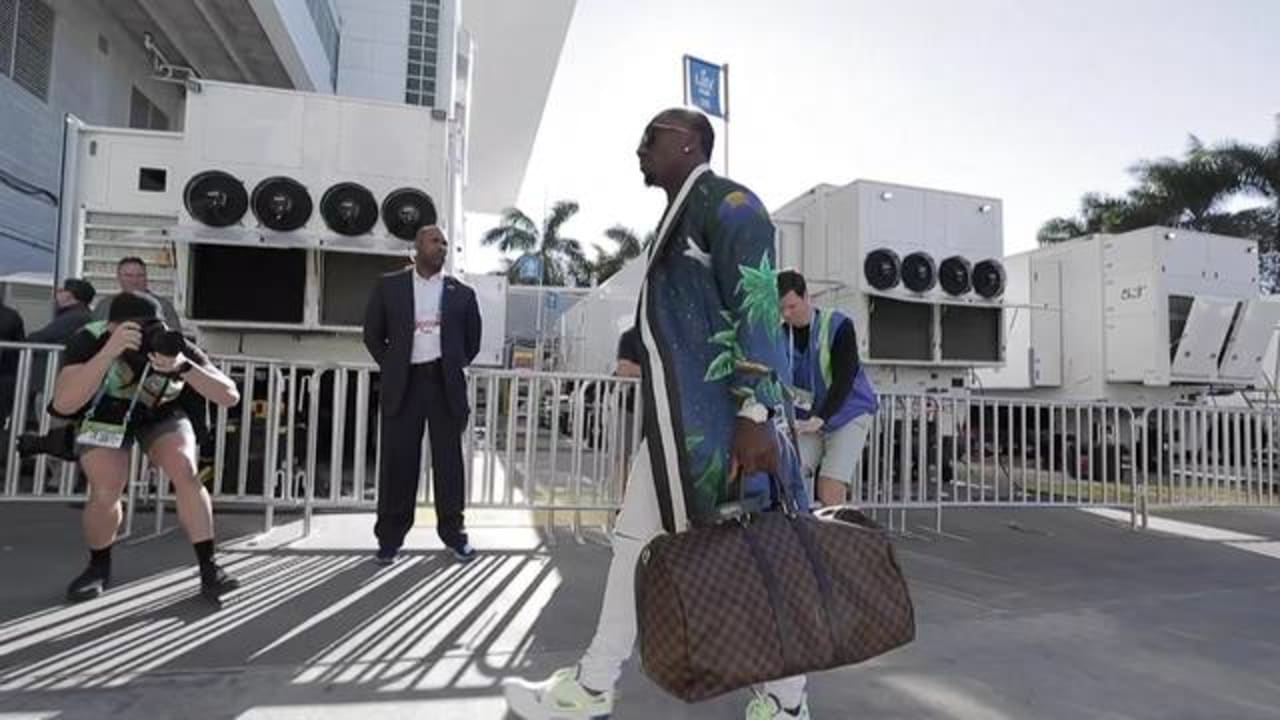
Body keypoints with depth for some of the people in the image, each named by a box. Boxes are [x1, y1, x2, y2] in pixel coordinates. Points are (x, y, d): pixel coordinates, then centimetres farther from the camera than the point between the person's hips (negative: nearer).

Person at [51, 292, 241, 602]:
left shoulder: (175, 346, -31)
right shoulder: (90, 340, -32)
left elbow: (230, 397, -35)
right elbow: (63, 404, -45)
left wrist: (184, 367, -51)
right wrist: (109, 352, -54)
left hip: (161, 414, 1)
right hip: (104, 414, 0)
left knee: (185, 471, -23)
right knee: (105, 493, -18)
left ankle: (209, 569, -16)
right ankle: (98, 567, 13)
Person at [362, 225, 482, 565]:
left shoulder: (461, 292, 7)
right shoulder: (389, 285, 5)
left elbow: (473, 338, 15)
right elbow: (372, 333, 11)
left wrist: (456, 367, 8)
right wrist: (391, 366, 4)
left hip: (445, 383, 1)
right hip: (404, 382, 0)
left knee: (448, 459, 4)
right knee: (398, 460, 3)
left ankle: (453, 532, 15)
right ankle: (390, 536, 14)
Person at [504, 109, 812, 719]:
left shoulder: (728, 202, -6)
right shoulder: (679, 216, 22)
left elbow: (759, 307, -17)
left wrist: (755, 415, -25)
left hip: (722, 418, -10)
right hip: (677, 420, 10)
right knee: (638, 540, 11)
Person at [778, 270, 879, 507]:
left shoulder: (839, 326, -15)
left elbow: (844, 380, -23)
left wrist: (819, 419, -34)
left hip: (847, 415, -4)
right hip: (806, 419, 4)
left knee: (831, 489, -15)